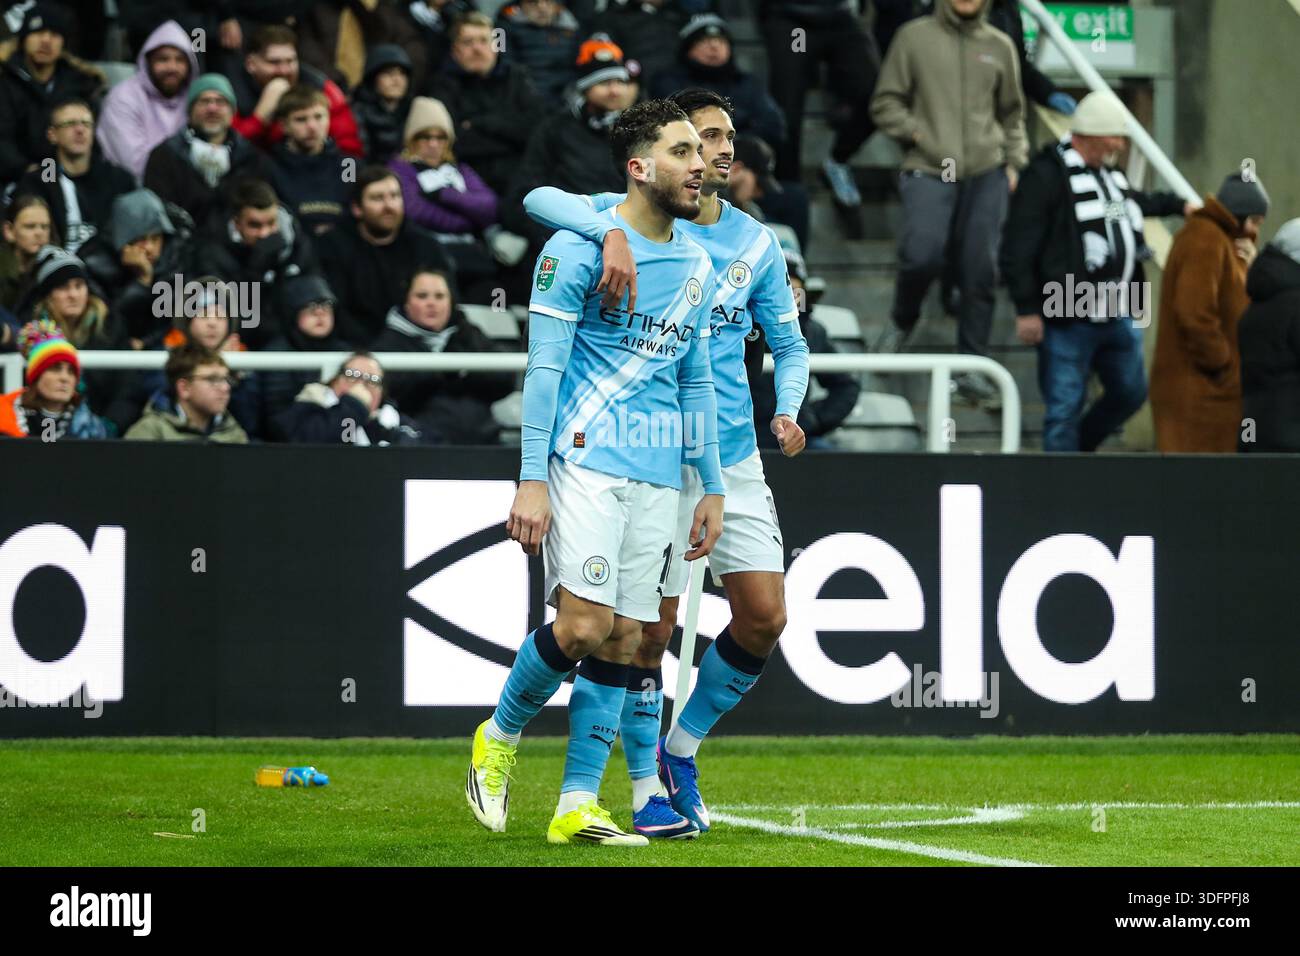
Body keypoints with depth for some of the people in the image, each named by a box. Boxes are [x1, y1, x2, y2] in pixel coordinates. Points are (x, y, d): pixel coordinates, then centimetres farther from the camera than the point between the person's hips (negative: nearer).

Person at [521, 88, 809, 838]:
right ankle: (648, 789, 9)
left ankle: (682, 749, 20)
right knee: (652, 627, -3)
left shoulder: (757, 242, 9)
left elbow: (790, 346, 17)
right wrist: (611, 233, -40)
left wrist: (788, 410, -3)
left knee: (766, 616, -1)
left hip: (734, 458, 5)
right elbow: (541, 200, -22)